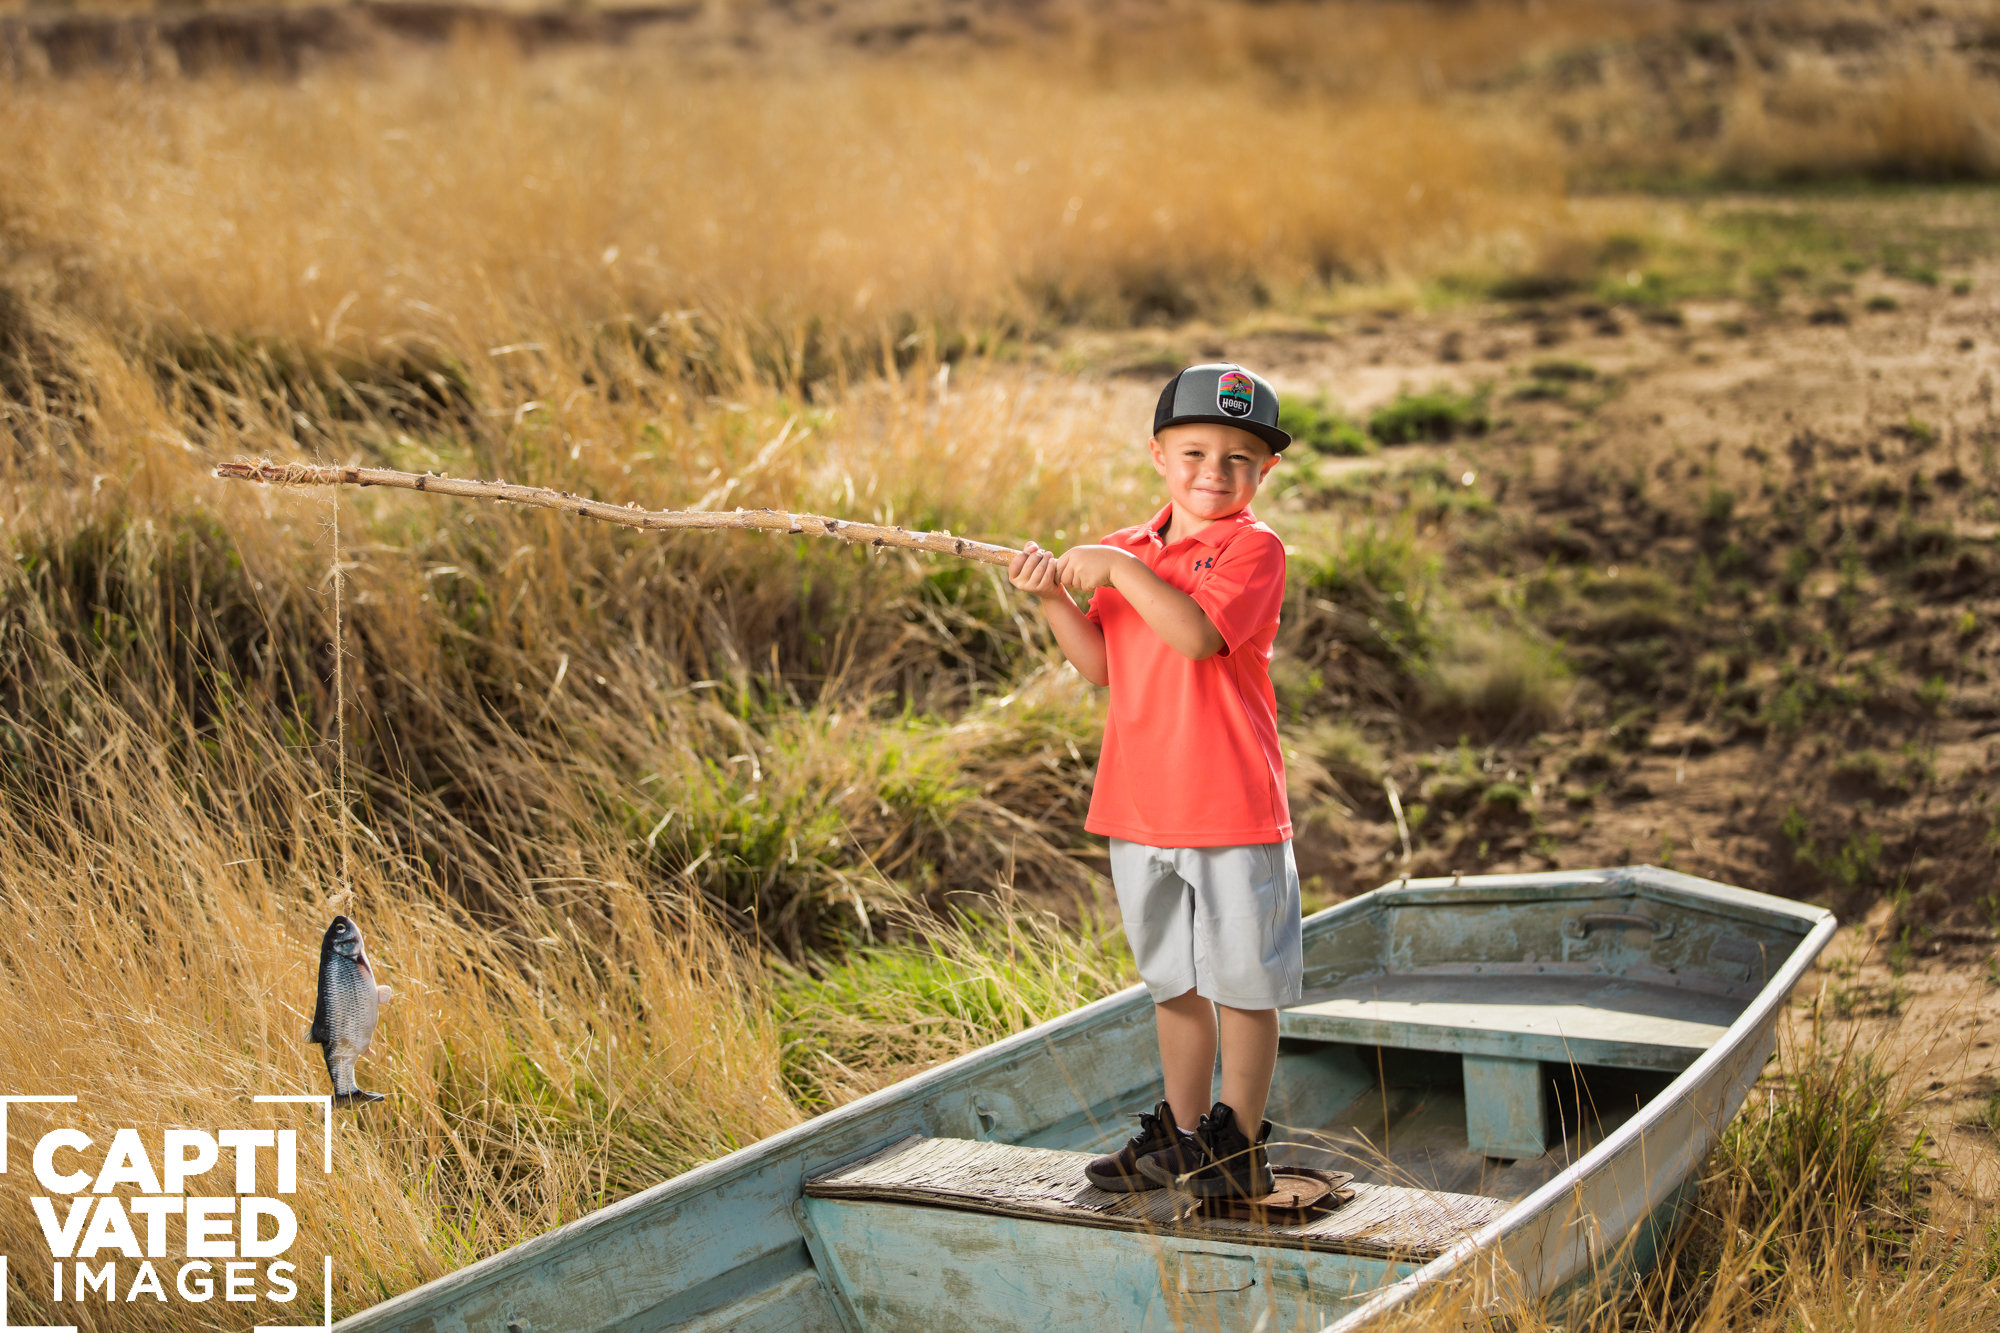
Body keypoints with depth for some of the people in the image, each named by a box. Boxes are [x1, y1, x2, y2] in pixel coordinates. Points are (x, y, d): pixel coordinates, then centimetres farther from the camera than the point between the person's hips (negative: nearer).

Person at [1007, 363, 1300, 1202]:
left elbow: (1198, 635, -24)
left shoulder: (1254, 549, -7)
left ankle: (1239, 1147, 15)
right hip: (1140, 807, 6)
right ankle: (1182, 1135, 30)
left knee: (1242, 981, 3)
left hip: (1230, 810, -6)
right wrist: (1057, 599, -5)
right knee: (1174, 980, 17)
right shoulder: (1127, 550, 11)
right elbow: (1102, 667, 8)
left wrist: (1120, 568, -21)